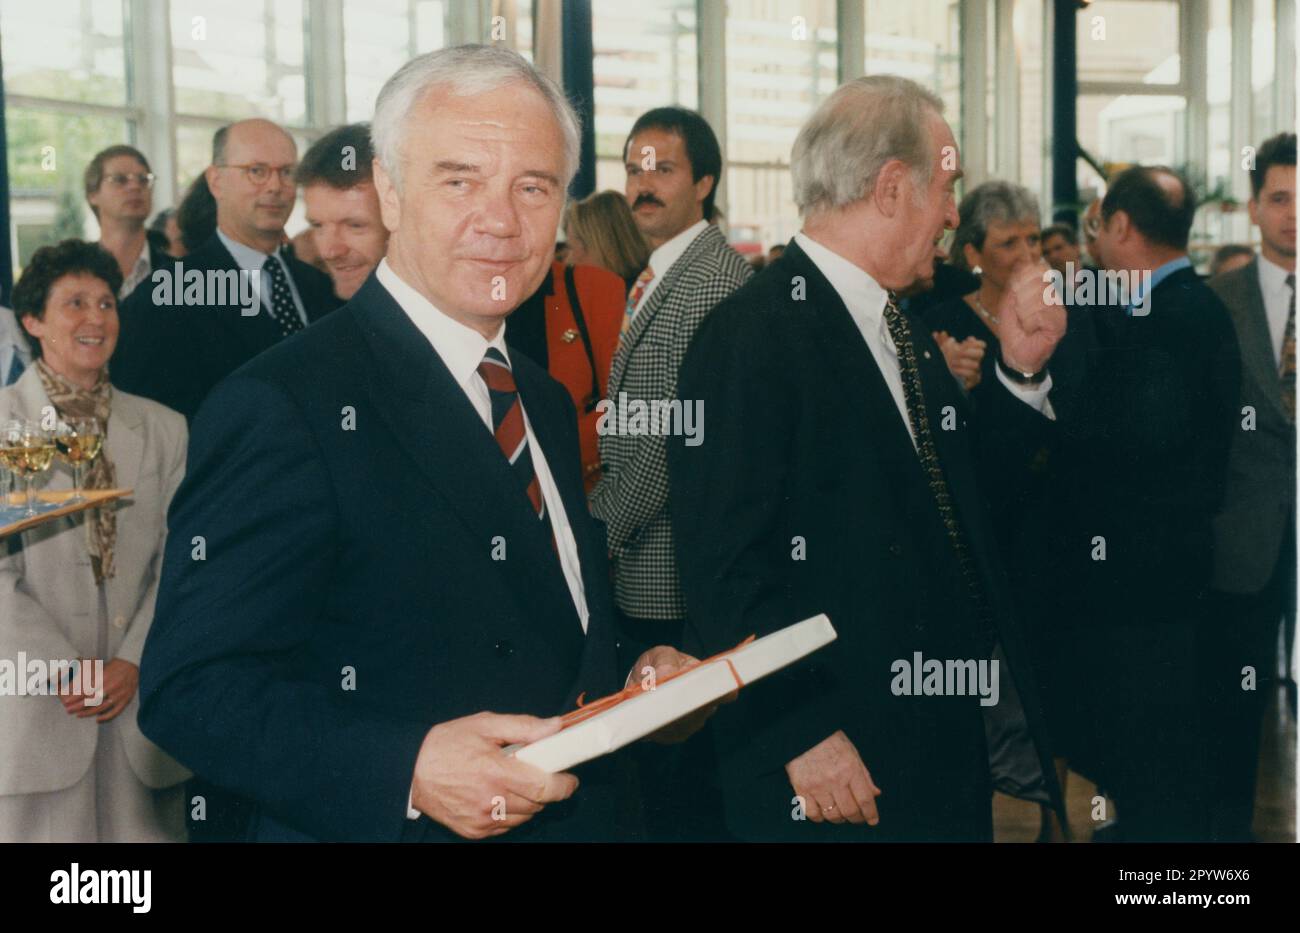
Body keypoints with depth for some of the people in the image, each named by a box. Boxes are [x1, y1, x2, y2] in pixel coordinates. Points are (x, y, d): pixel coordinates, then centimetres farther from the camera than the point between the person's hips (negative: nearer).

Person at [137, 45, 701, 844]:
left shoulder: (547, 404, 7)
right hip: (389, 824, -7)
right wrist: (406, 770, -33)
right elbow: (191, 688, -23)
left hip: (582, 816, 7)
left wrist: (640, 682, -3)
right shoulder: (283, 406, -18)